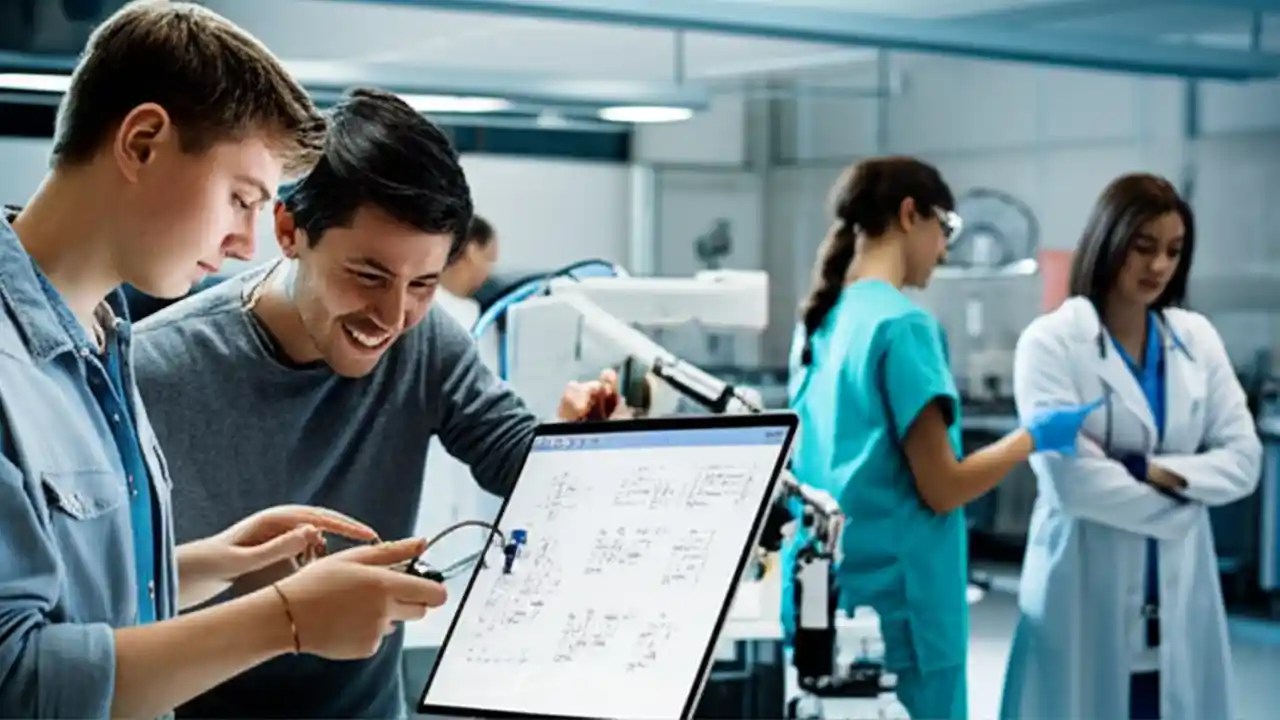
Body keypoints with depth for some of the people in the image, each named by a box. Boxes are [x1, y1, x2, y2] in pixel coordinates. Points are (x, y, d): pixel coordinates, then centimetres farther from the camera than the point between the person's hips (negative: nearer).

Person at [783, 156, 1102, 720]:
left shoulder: (820, 320, 10)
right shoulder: (903, 324, -15)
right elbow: (942, 488, -15)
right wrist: (1034, 436, -2)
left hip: (819, 593, 8)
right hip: (892, 604, -8)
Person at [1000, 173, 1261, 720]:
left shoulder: (1197, 339, 8)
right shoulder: (1052, 342, -7)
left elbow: (1243, 457, 4)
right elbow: (1070, 477, -16)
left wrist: (1167, 473, -12)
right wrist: (1175, 508, -6)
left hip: (1179, 589, 5)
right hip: (1087, 587, -4)